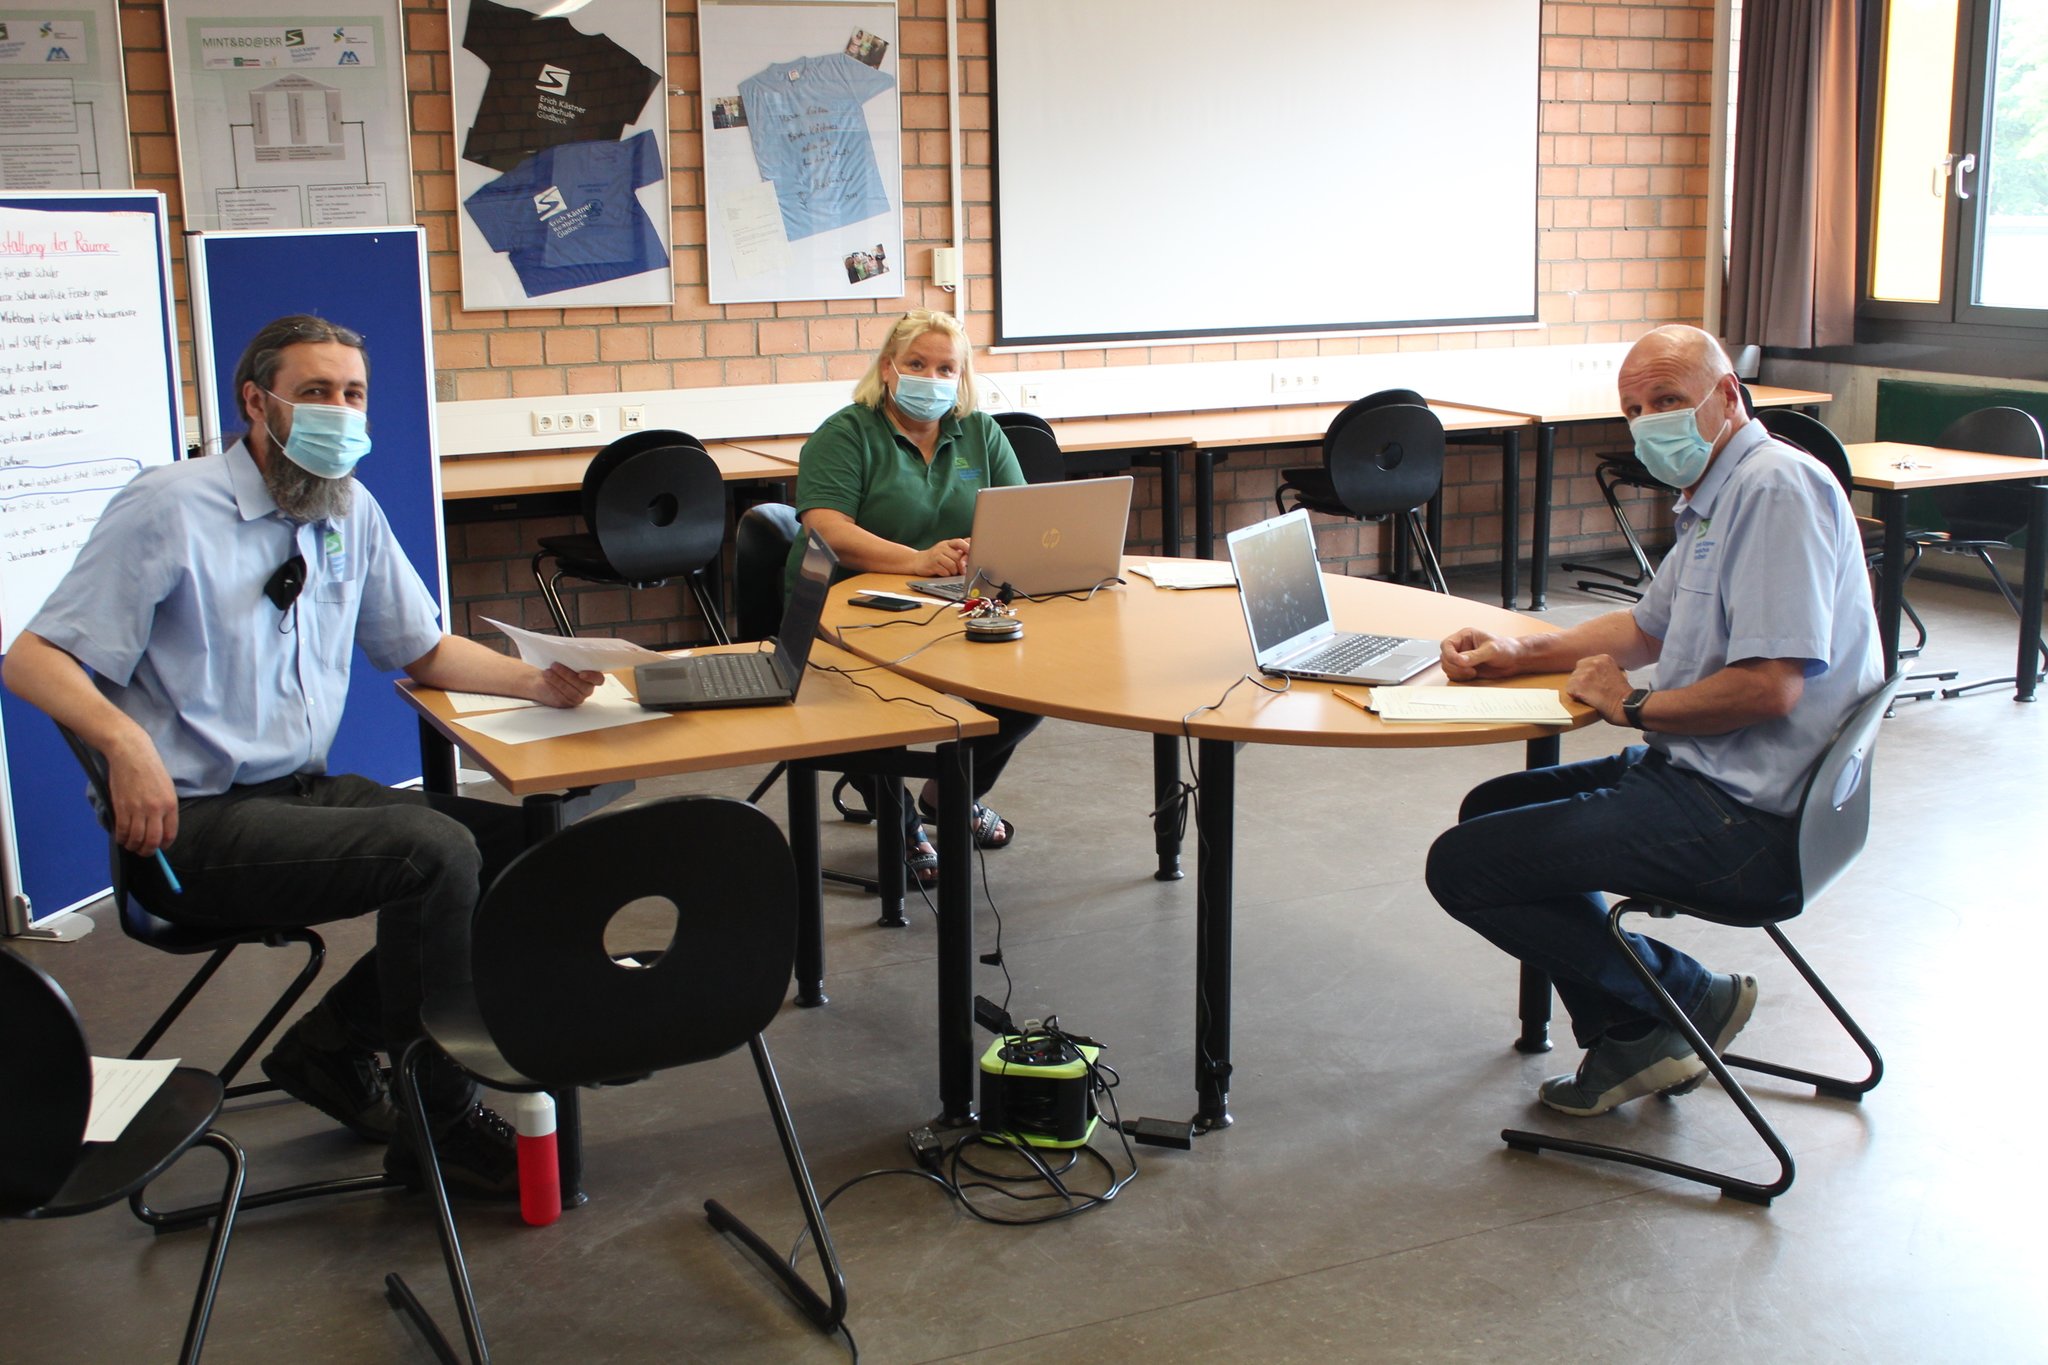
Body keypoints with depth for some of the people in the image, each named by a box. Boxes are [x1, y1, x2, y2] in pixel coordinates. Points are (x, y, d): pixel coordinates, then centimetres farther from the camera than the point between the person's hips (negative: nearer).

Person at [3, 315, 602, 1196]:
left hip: (306, 791, 8)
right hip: (195, 825, -8)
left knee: (518, 844, -6)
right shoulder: (171, 510, -10)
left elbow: (425, 652, 18)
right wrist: (125, 742, -32)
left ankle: (333, 1044, 7)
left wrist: (538, 681, -1)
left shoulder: (351, 513, 11)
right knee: (434, 850, -27)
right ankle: (439, 1121, -11)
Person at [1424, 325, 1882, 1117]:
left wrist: (1632, 706, -12)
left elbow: (1770, 687, -27)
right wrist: (1517, 654, 15)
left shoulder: (1777, 488, -18)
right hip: (1697, 775, 11)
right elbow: (1649, 629, 28)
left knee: (1463, 866, -12)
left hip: (1743, 817, -11)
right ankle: (1630, 1039, 18)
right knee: (1492, 809, 22)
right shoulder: (1718, 495, 15)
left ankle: (1688, 998, 2)